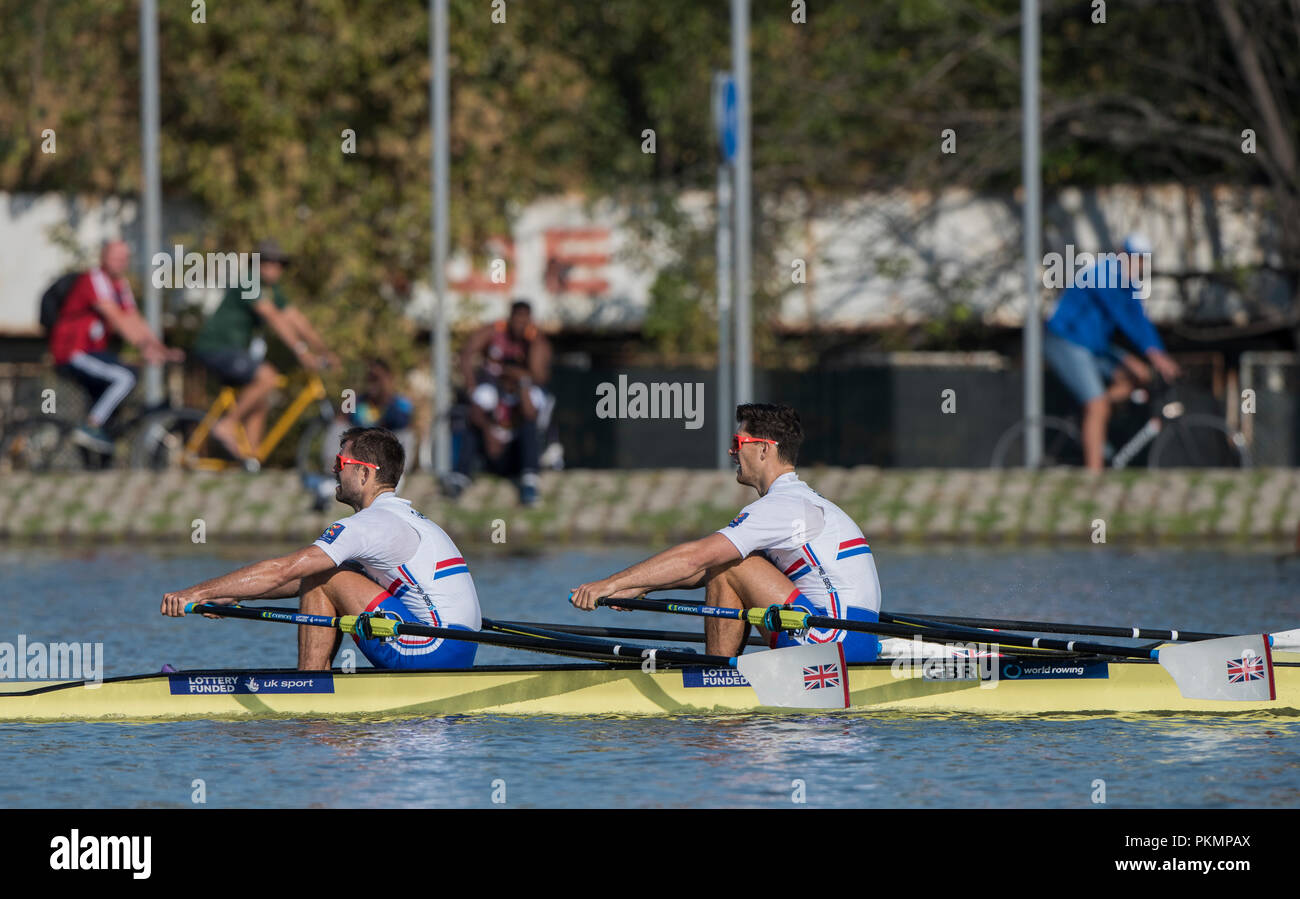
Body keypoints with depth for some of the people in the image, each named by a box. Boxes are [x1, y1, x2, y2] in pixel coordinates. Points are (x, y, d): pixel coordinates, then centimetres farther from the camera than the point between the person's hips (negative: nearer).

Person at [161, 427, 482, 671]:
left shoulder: (372, 524, -11)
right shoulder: (406, 518, 21)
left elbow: (281, 571, -14)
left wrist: (198, 593, -11)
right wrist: (229, 595, 20)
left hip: (435, 649, -10)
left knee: (320, 580, -5)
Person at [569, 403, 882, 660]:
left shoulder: (782, 506, -13)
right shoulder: (803, 499, 20)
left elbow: (696, 557, -19)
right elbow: (702, 568, 21)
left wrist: (613, 583, -17)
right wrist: (637, 586, 12)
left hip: (836, 637, -10)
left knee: (727, 566, -10)